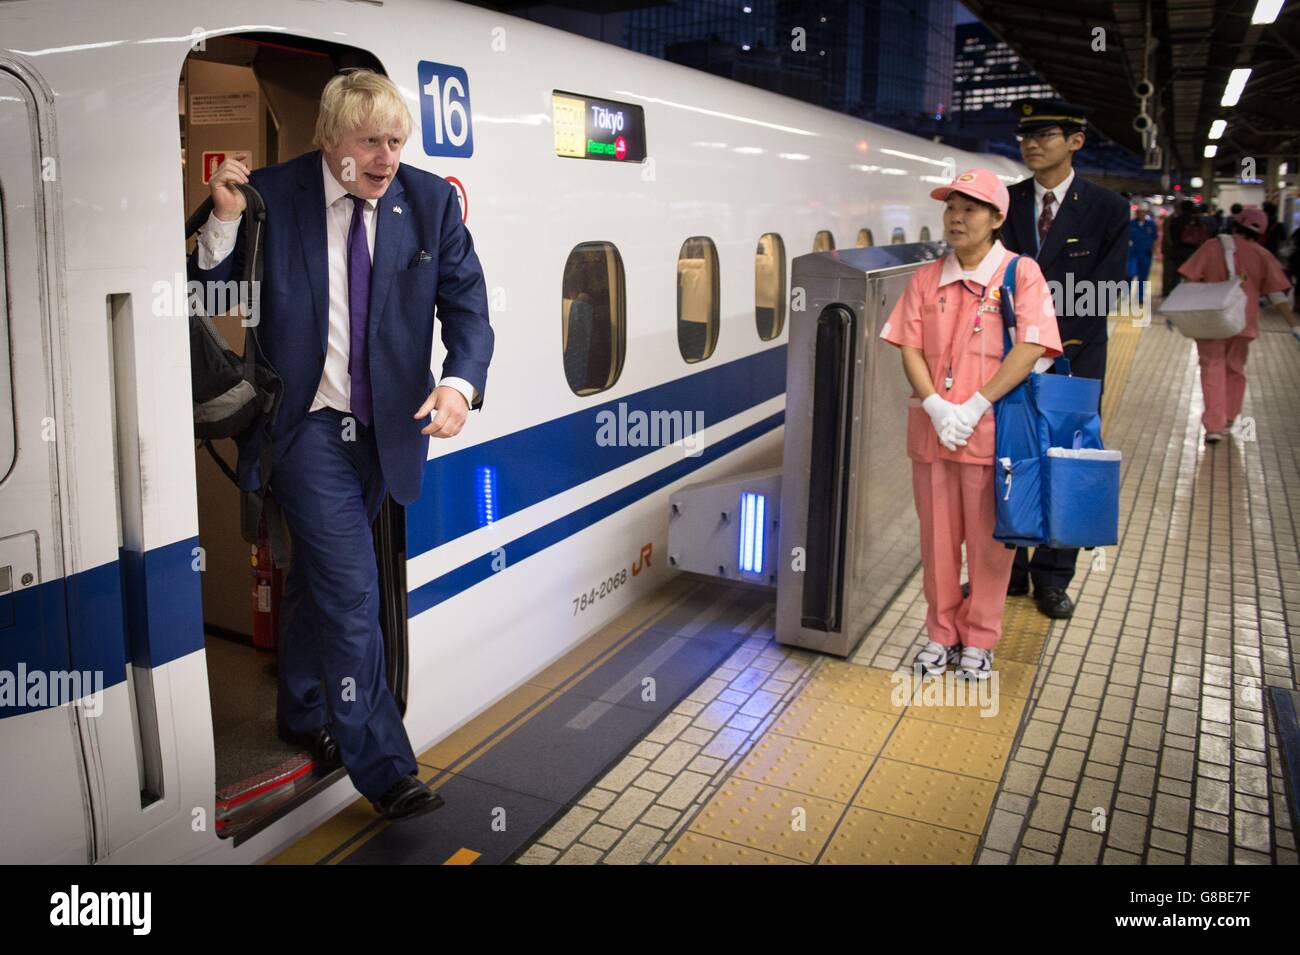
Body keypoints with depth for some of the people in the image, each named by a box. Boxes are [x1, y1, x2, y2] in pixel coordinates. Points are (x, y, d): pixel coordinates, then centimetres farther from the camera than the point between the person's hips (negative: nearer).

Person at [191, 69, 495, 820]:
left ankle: (303, 711, 44)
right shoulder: (271, 196, -9)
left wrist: (461, 380, -26)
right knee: (352, 586, -9)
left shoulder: (431, 201, -3)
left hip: (384, 426, 4)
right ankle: (383, 767, 4)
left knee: (319, 573, 22)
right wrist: (225, 221, -23)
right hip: (306, 425, -3)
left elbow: (467, 302, -7)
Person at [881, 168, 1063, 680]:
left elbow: (1031, 347, -13)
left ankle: (979, 638, 25)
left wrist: (974, 407, -19)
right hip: (932, 426, 3)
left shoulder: (1021, 273, -4)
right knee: (937, 534, 12)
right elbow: (910, 347, 2)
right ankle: (942, 632, 28)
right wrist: (936, 406, -13)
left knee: (988, 537, 8)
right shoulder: (927, 278, 7)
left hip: (991, 428, -3)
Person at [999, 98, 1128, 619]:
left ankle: (1052, 577, 16)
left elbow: (1101, 294, -7)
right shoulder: (1004, 203, 4)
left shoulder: (1107, 208, -1)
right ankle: (1005, 568, 16)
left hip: (1075, 359, -1)